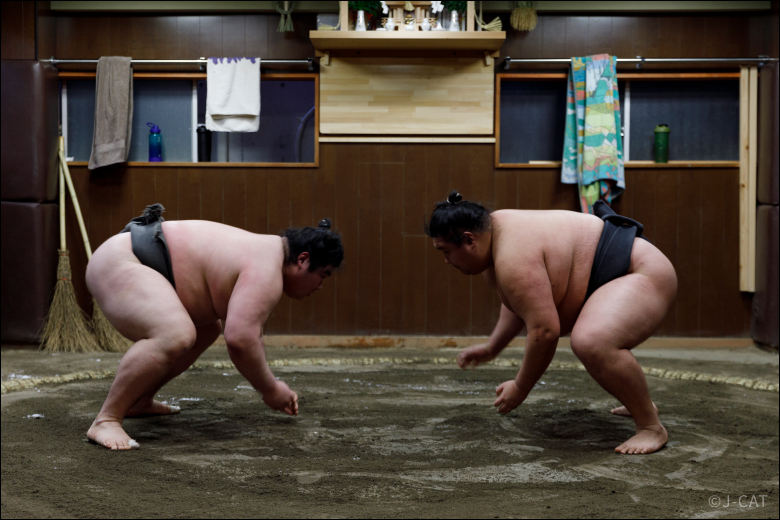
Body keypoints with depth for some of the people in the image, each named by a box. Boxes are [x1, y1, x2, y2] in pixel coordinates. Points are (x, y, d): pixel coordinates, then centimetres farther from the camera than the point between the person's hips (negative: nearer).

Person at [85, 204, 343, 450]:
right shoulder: (266, 272, -19)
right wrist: (270, 390, -14)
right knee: (176, 337, -33)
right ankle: (106, 420, -22)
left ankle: (140, 401, 24)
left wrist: (271, 386, 23)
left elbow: (248, 331, 24)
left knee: (207, 328, 24)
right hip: (117, 266, -11)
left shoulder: (261, 255, 14)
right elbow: (240, 340, -29)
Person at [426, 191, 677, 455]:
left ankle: (651, 426, -17)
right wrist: (491, 348, 18)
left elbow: (544, 331, -28)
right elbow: (517, 304, 18)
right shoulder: (492, 237, 4)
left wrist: (521, 388, -16)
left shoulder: (513, 258, -28)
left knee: (591, 344, -34)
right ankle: (640, 402, 42)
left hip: (642, 274, -11)